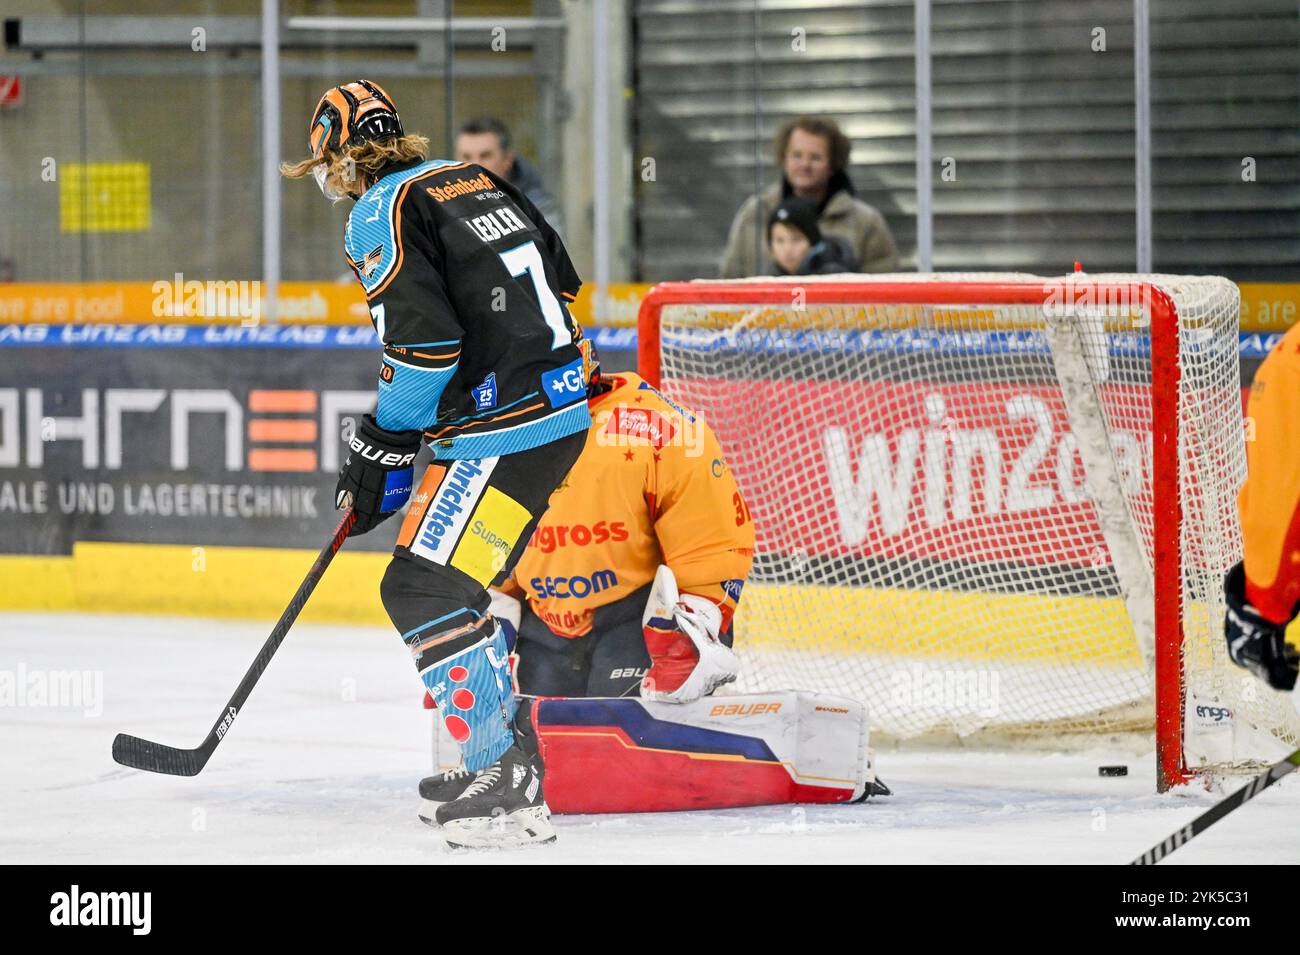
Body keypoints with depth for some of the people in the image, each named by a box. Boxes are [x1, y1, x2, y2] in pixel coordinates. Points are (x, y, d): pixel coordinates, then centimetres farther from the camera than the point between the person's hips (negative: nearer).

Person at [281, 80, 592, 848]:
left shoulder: (382, 212, -8)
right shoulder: (474, 180, 18)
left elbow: (425, 341, -17)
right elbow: (562, 283, 23)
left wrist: (381, 451, -8)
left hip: (505, 430, -10)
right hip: (562, 405, 10)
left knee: (426, 591, -11)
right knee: (455, 579, 20)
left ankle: (512, 787, -17)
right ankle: (508, 751, 24)